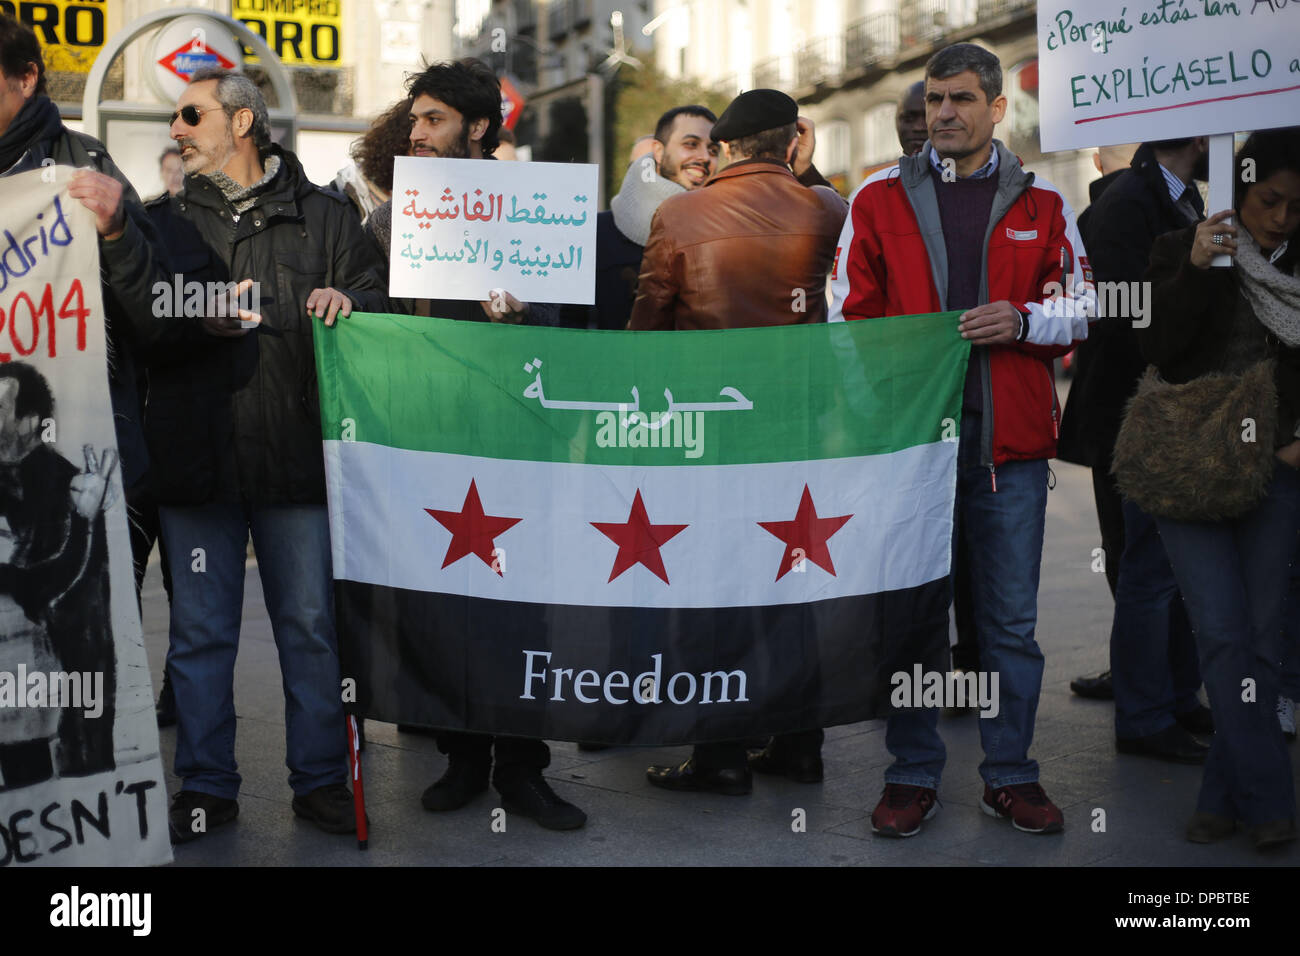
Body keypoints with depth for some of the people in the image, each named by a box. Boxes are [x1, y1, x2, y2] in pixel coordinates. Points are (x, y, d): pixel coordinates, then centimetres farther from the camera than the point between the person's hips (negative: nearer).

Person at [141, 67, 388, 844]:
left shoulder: (324, 215, 9)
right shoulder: (165, 219, 14)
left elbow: (382, 305, 7)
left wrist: (348, 303, -14)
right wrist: (196, 320, -11)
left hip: (300, 457, -1)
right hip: (195, 458, 2)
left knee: (313, 625, 4)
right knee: (200, 630, 7)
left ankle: (321, 779, 17)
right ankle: (206, 786, 19)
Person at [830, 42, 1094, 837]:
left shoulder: (1042, 204, 10)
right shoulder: (879, 199, 8)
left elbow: (1083, 307, 11)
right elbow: (848, 315, 7)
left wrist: (1024, 320, -9)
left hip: (1011, 442, 1)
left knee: (1012, 620, 7)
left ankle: (1011, 775, 21)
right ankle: (914, 775, 17)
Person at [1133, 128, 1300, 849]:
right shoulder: (1181, 250, 3)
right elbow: (1155, 346, -9)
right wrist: (1196, 270, -19)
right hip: (1191, 468, -2)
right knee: (1223, 633, -9)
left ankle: (1226, 795, 12)